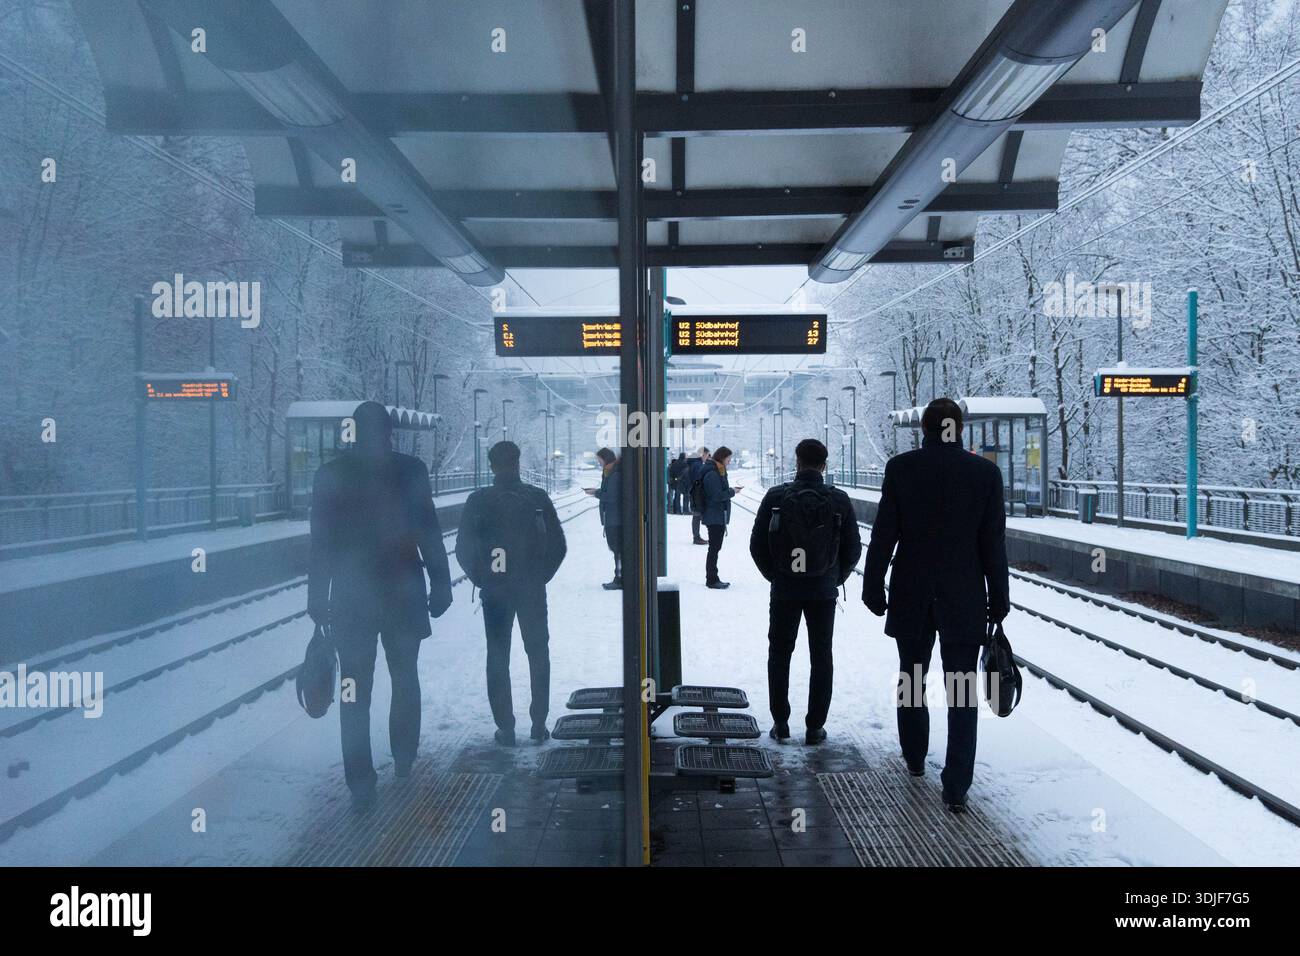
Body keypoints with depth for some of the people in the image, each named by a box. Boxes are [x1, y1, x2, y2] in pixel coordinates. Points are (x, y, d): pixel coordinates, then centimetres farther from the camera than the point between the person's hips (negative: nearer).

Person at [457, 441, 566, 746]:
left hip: (494, 592, -1)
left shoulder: (478, 501, -7)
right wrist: (541, 576, 7)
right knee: (538, 654, 13)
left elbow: (463, 550, -6)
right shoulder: (537, 498, -5)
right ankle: (539, 724, 13)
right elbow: (558, 545, -3)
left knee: (498, 658, 8)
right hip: (532, 590, 1)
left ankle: (505, 727, 7)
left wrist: (482, 579, 6)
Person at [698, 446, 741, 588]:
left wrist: (730, 490, 6)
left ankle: (712, 578, 21)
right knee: (714, 547, -5)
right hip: (715, 516, -10)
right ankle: (711, 580, 0)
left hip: (718, 516, 10)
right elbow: (717, 496, -22)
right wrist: (732, 491, -12)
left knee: (715, 547, 14)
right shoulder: (712, 474, -19)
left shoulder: (717, 471, 14)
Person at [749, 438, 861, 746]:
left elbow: (757, 545, -6)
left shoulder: (776, 497, -9)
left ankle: (780, 722, 14)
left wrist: (774, 575, 9)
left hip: (784, 590, 0)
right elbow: (853, 548, -1)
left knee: (779, 654, 13)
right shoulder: (839, 501, -6)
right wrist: (835, 579, 13)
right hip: (824, 592, 1)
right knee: (821, 657, 10)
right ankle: (815, 726, 10)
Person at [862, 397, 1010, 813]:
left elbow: (883, 535, -5)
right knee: (962, 691, 3)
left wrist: (873, 588, 4)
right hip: (965, 599, -1)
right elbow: (993, 543, -2)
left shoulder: (901, 467, -6)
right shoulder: (985, 471, -5)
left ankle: (915, 757, 36)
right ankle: (956, 787, 0)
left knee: (911, 678, 20)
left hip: (911, 596, 1)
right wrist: (998, 600, 6)